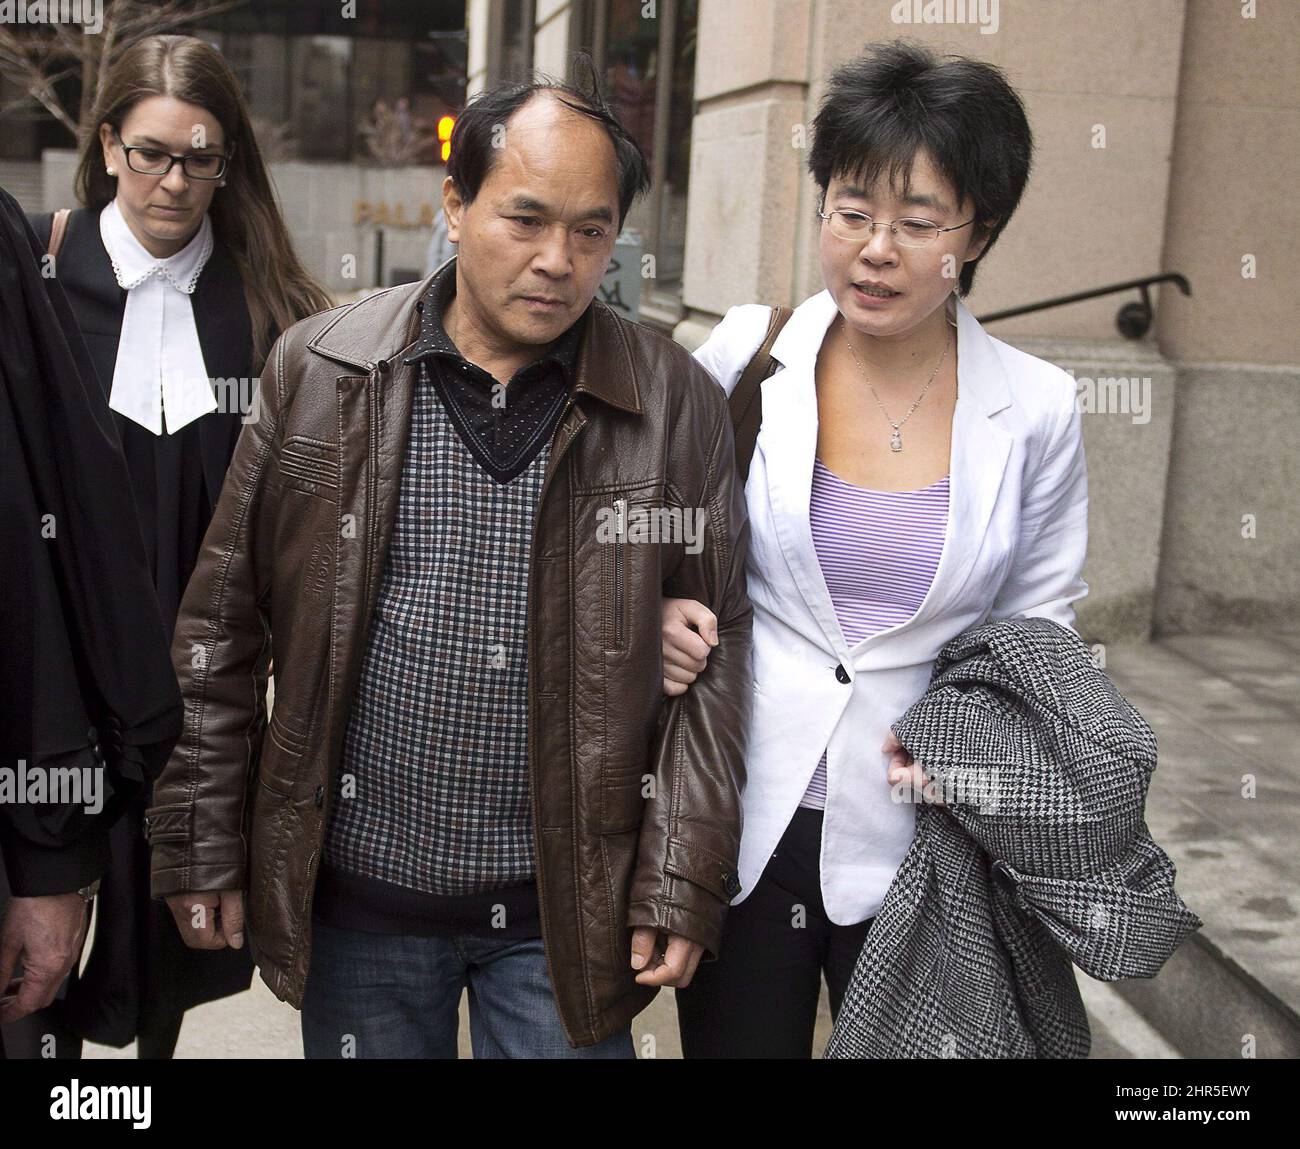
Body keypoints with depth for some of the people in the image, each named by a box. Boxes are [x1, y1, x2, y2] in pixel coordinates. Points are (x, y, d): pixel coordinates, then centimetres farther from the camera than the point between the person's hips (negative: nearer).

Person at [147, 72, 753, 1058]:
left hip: (567, 906, 0)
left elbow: (715, 650, -2)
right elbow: (223, 625, 2)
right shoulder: (318, 369, -3)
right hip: (356, 887, 1)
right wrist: (203, 848, 2)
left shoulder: (676, 402, -4)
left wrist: (683, 885, -5)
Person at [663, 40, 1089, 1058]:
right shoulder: (746, 356, -5)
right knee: (733, 1042, 15)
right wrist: (660, 618, -13)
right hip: (741, 818, 0)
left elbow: (1041, 621, 6)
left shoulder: (1036, 410, -5)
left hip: (920, 828, 0)